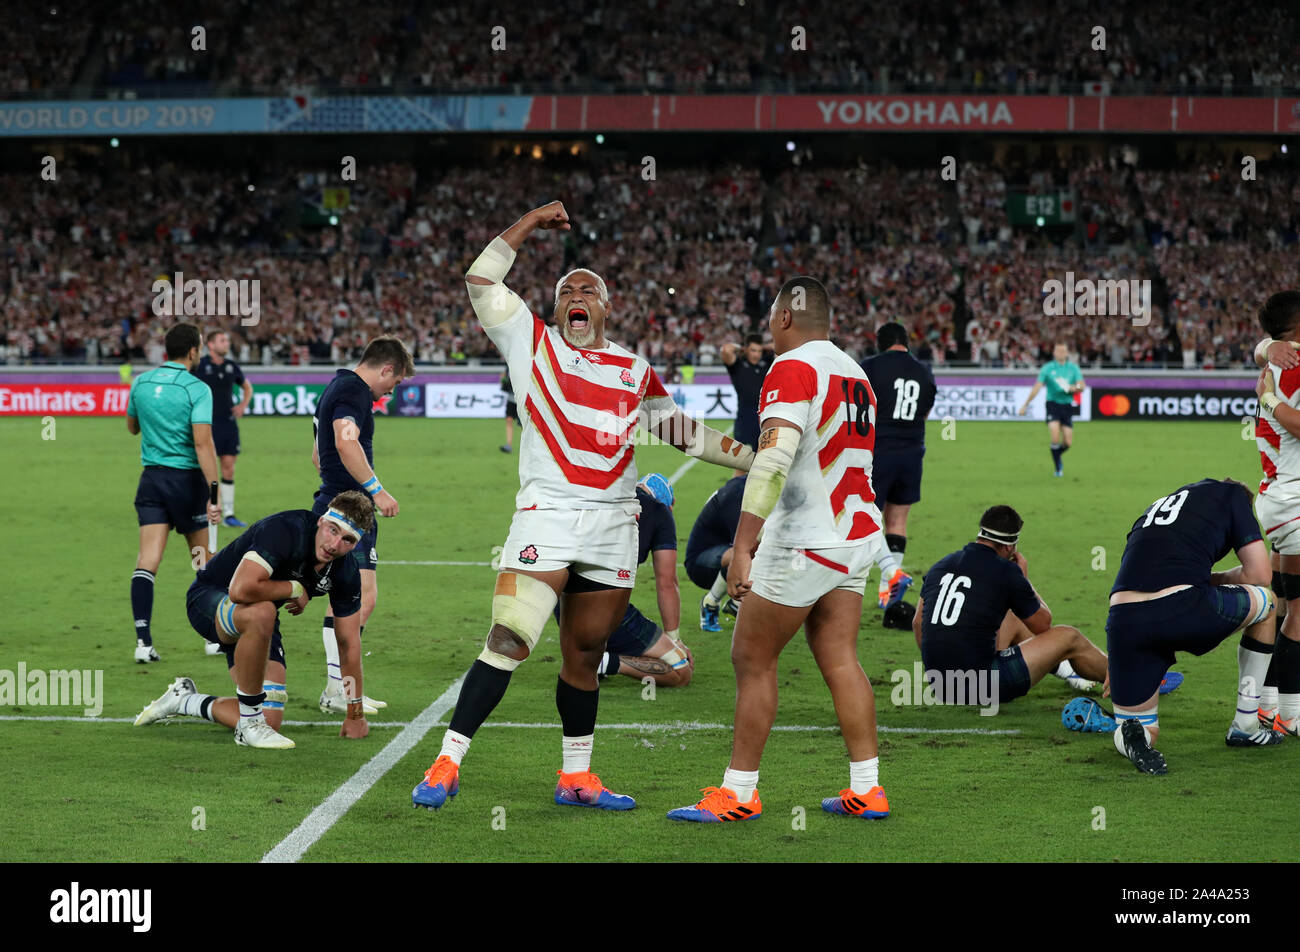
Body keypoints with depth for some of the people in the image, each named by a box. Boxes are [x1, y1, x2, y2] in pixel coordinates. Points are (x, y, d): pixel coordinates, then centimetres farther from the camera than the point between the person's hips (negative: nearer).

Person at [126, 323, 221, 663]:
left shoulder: (141, 383, 4)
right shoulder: (197, 389, -12)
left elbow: (132, 427, 21)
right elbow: (203, 443, -20)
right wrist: (214, 493, -21)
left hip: (151, 479, 3)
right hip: (187, 479, -3)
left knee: (147, 560, -3)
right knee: (204, 558, 12)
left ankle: (143, 640, -15)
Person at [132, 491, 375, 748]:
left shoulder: (346, 572, -10)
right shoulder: (286, 530, -31)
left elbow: (349, 642, 0)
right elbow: (241, 590, -44)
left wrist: (355, 714, 1)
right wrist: (295, 589, -27)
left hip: (256, 625, 7)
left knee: (269, 720, -7)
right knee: (260, 613, -43)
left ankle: (184, 700, 21)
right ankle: (250, 724, -25)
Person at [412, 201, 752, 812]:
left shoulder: (634, 371, 17)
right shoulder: (533, 344, 8)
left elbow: (677, 429, 28)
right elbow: (481, 283, 3)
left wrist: (753, 459, 28)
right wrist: (529, 225, 5)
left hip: (613, 527, 4)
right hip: (546, 514, -4)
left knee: (585, 656, 11)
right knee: (509, 640, -16)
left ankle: (576, 777, 21)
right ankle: (447, 763, -13)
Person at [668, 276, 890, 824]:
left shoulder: (793, 369, -13)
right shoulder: (855, 373, 14)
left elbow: (773, 462, -25)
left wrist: (741, 547, -27)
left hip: (801, 543, -8)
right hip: (857, 539, 8)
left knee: (753, 660, 2)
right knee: (839, 660, 10)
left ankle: (739, 792, 6)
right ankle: (866, 789, 8)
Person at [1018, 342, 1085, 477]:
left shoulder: (1073, 368, 6)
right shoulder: (1047, 368, 1)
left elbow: (1082, 386, 2)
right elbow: (1037, 387, 3)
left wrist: (1072, 388, -20)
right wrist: (1025, 405, 1)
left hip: (1067, 405, 2)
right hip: (1053, 404, -2)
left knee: (1068, 443, 1)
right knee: (1055, 439, -17)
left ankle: (1057, 455, 34)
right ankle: (1058, 468, -1)